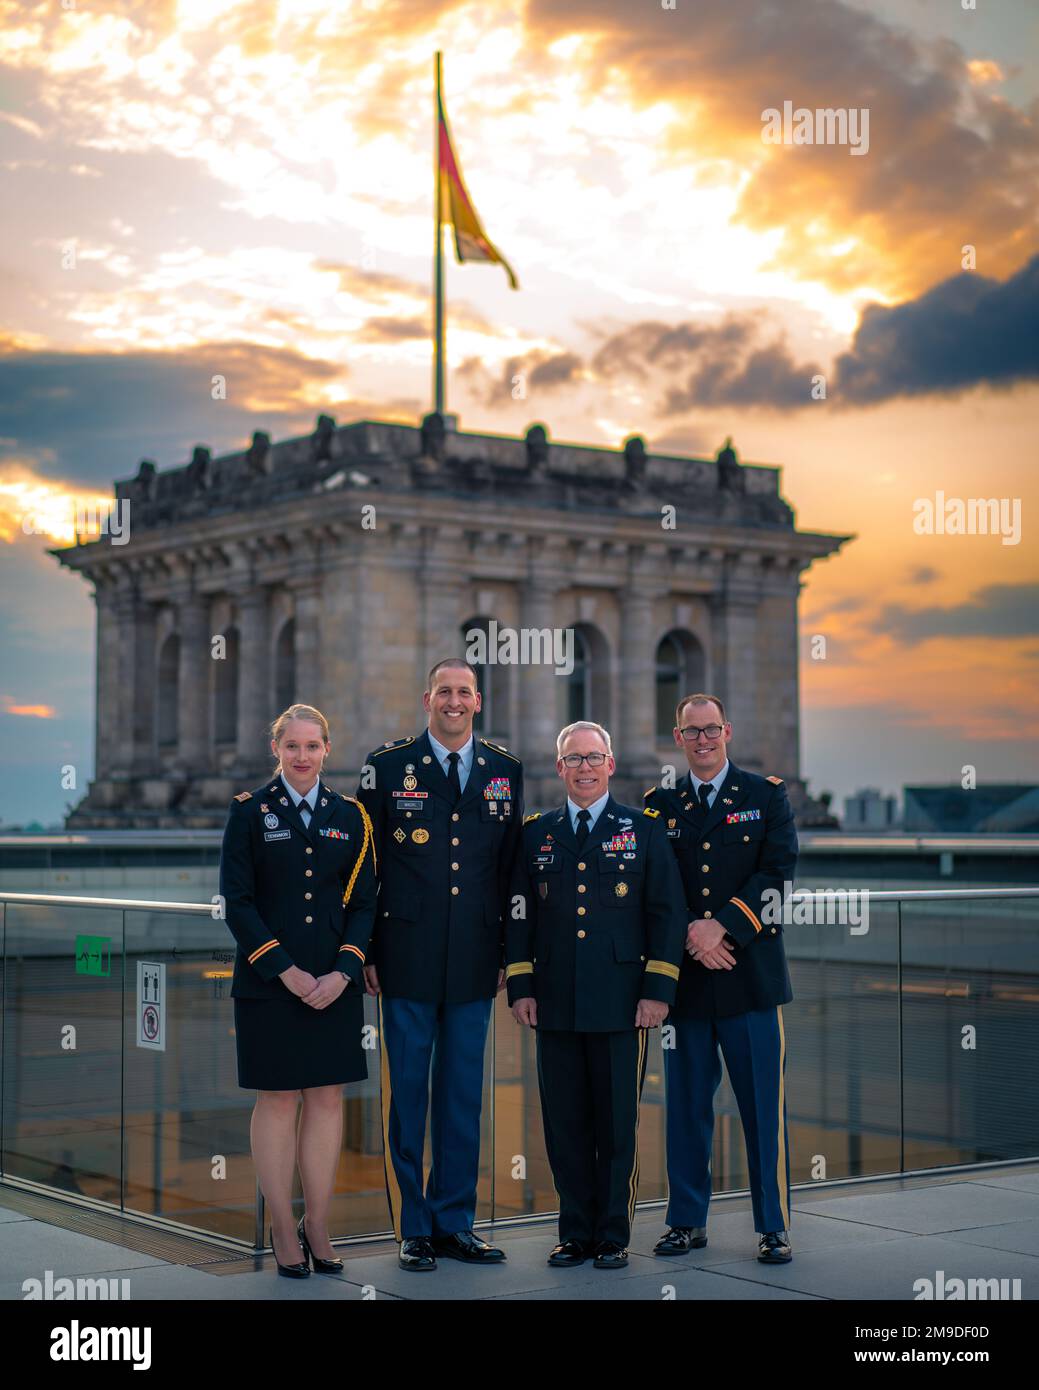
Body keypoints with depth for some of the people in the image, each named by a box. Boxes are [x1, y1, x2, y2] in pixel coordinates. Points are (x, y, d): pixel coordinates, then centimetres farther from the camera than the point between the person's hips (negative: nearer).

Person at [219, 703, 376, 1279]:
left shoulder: (350, 815, 7)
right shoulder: (250, 810, 0)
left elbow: (364, 903, 6)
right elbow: (237, 902, -5)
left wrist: (343, 972, -8)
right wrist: (286, 972, -12)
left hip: (335, 983, 3)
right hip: (268, 981, -2)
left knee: (327, 1099, 5)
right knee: (277, 1100, 2)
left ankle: (317, 1226, 16)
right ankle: (284, 1230, 12)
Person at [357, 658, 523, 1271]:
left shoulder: (506, 770, 8)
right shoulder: (387, 765, 1)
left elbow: (512, 868, 10)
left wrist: (508, 952, 7)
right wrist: (366, 952, -2)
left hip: (475, 961, 2)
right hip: (408, 959, -2)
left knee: (464, 1095, 9)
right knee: (408, 1094, 3)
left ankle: (455, 1223, 19)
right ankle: (414, 1228, 13)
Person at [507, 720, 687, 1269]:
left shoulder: (644, 828, 5)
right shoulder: (535, 833, 11)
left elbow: (667, 911, 2)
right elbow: (519, 915, 12)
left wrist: (658, 991, -5)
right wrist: (520, 987, 3)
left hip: (622, 1003, -2)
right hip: (555, 1006, 2)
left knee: (618, 1123, 2)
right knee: (565, 1123, 5)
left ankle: (614, 1235, 13)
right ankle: (575, 1232, 16)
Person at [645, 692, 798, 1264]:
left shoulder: (766, 795, 5)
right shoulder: (658, 804, 11)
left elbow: (777, 872, -5)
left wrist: (722, 926, -13)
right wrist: (689, 937, -10)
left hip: (751, 976, -2)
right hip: (684, 977, 2)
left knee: (763, 1107, 0)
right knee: (686, 1106, 7)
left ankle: (773, 1227, 9)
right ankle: (686, 1222, 18)